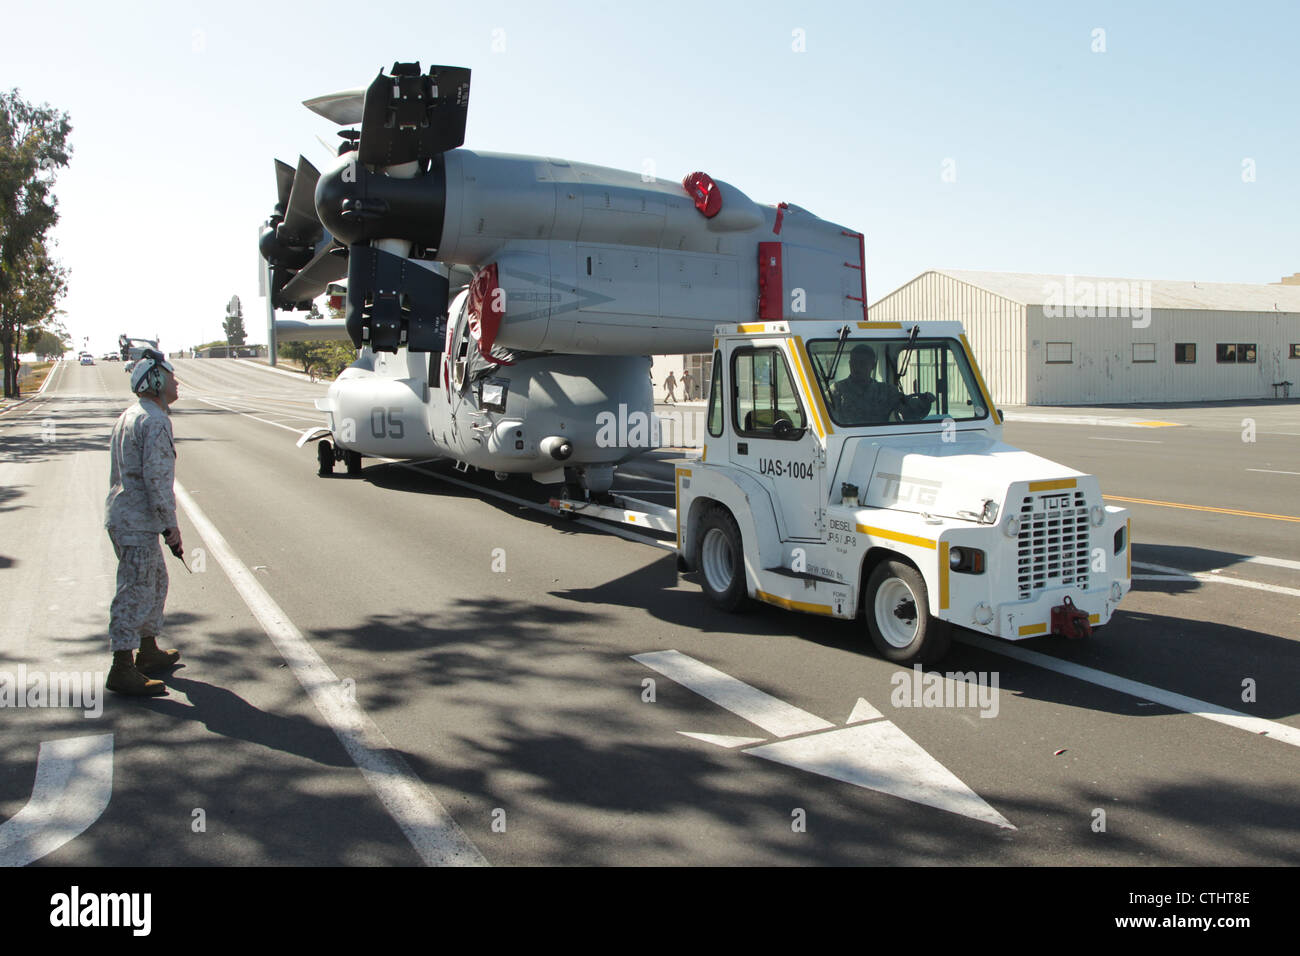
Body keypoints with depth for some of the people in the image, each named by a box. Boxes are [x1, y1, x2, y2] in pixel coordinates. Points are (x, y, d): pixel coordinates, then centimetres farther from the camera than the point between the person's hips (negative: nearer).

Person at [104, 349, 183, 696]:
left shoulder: (129, 417, 15)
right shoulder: (155, 422, -17)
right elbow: (157, 478, -23)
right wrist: (170, 524, -16)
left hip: (123, 516, 11)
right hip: (138, 523, -11)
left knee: (155, 582, 20)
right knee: (136, 592, -6)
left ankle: (149, 653, 31)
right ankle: (122, 670, -1)